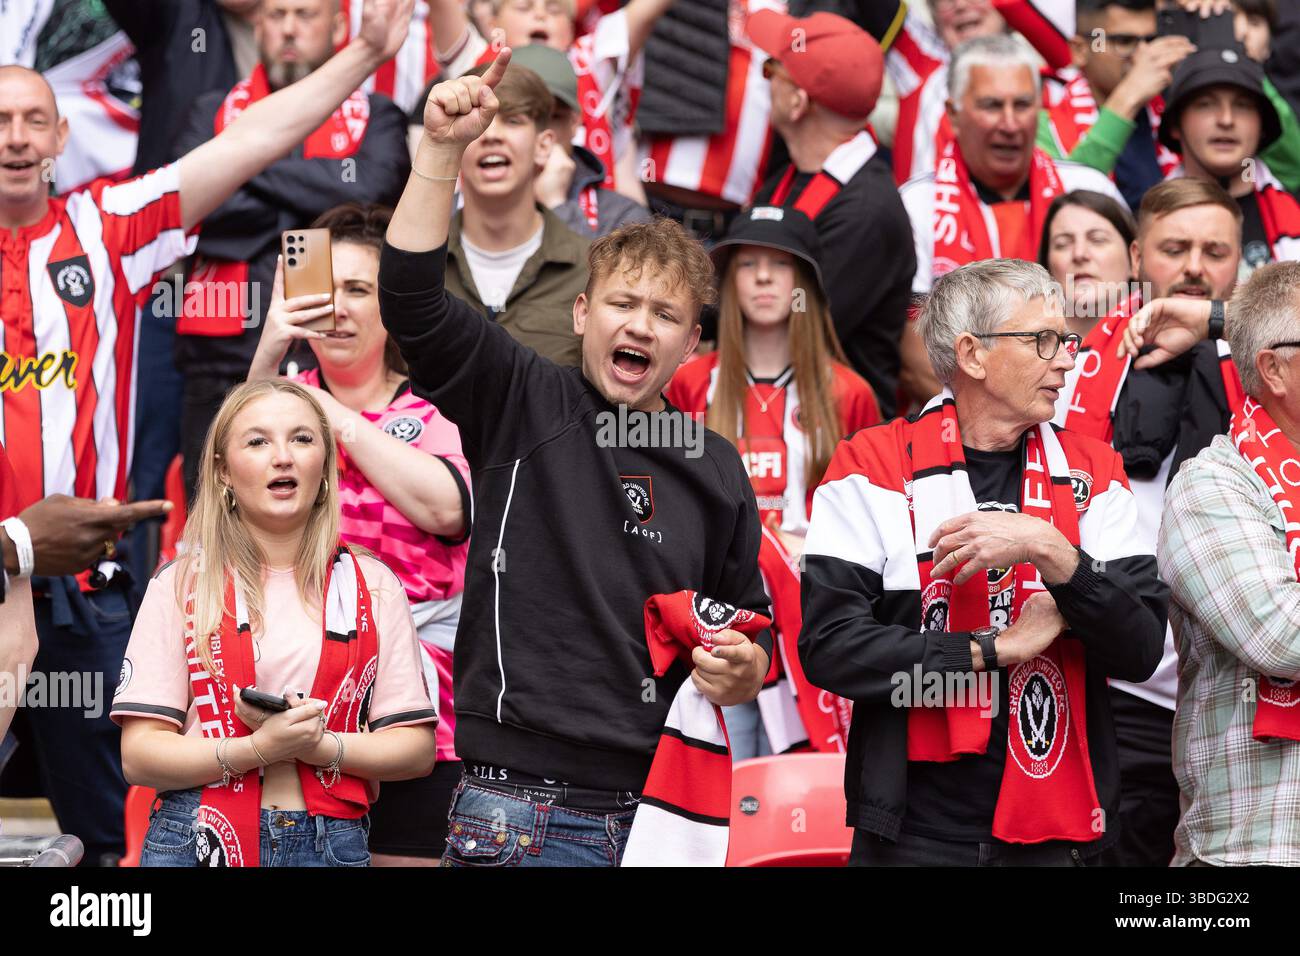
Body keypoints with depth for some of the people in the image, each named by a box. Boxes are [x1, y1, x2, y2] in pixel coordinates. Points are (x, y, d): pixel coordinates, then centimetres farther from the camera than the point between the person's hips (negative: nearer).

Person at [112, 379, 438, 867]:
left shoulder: (373, 585, 6)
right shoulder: (181, 585, 2)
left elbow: (416, 749, 3)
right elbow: (139, 755, -4)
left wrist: (319, 746, -14)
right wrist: (260, 748, -18)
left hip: (331, 842, 1)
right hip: (200, 843, -1)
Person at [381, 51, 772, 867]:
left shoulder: (715, 468, 12)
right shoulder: (526, 404, 3)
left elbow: (750, 621, 21)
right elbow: (412, 301, -11)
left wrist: (743, 672, -2)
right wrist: (443, 150, -21)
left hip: (666, 807, 4)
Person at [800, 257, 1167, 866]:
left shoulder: (1093, 476, 6)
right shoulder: (872, 468, -3)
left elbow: (1141, 649, -5)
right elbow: (830, 646, -12)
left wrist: (1050, 553, -19)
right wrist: (997, 648, -12)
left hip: (1054, 837, 3)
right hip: (915, 833, -3)